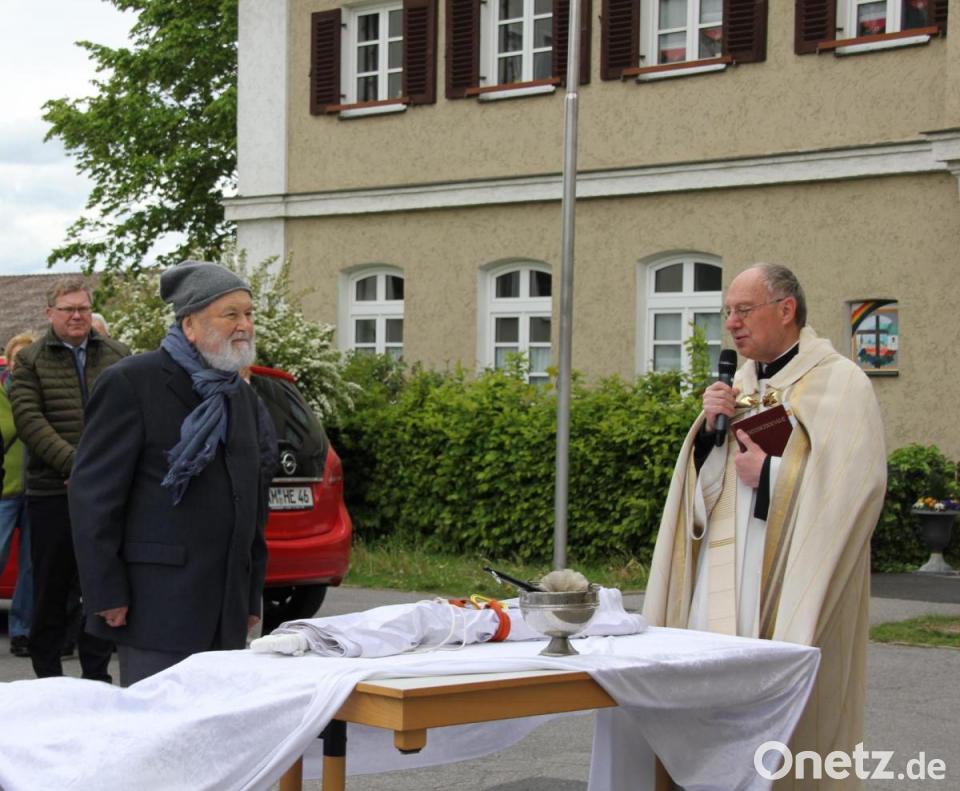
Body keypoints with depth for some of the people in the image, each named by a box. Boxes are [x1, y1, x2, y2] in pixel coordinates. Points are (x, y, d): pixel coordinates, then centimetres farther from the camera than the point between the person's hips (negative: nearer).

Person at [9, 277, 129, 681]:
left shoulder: (117, 356, 11)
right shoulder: (30, 361, 4)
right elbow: (29, 420, -8)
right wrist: (73, 463, -18)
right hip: (52, 492, -2)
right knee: (51, 587, 4)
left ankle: (96, 671, 15)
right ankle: (48, 674, 13)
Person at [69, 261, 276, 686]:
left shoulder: (244, 397, 17)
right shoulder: (131, 383, -5)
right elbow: (92, 493, -9)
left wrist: (252, 595, 19)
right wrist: (106, 594, -13)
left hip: (226, 616, 7)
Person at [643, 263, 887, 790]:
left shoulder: (840, 384, -5)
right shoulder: (742, 386, 17)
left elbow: (856, 487, -15)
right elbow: (703, 489, 15)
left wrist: (769, 475, -13)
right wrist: (712, 430, -2)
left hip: (786, 587, -7)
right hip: (722, 585, 7)